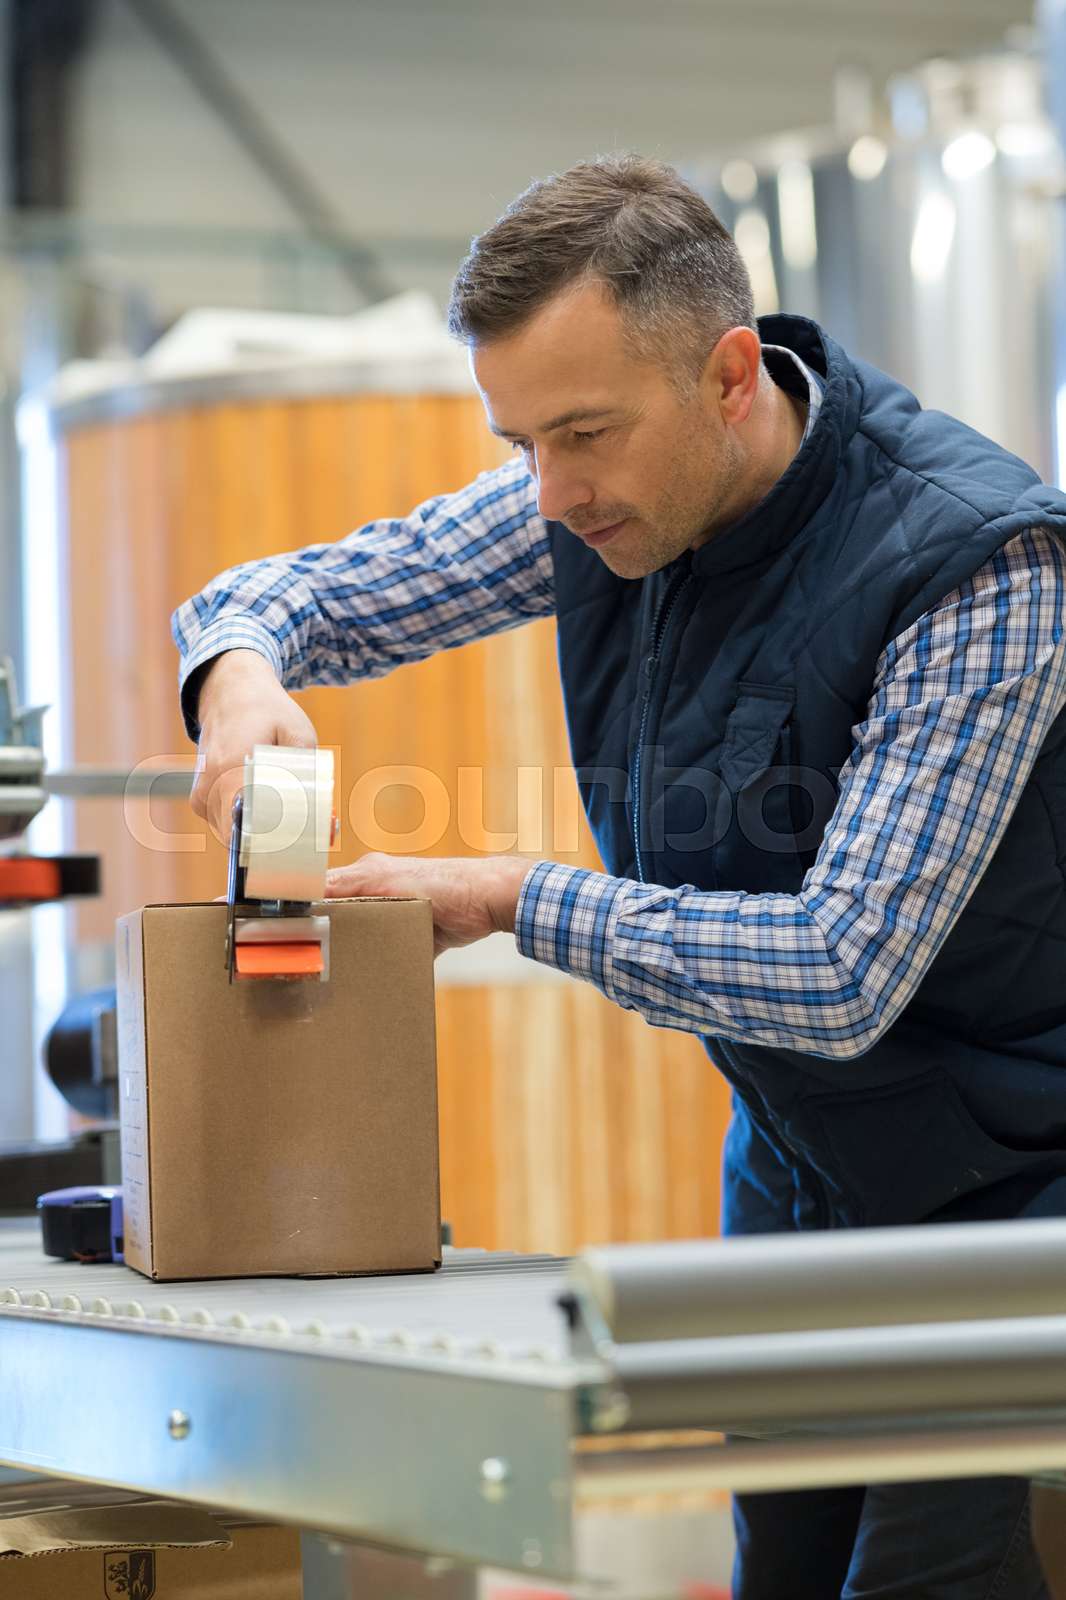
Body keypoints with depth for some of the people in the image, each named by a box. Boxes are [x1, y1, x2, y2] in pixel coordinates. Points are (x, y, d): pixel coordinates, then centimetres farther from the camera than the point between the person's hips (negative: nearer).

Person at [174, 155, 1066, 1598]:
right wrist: (239, 664, -19)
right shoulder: (608, 493, -5)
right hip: (793, 1158, 7)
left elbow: (842, 973, -29)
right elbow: (324, 589, 6)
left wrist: (506, 899, -23)